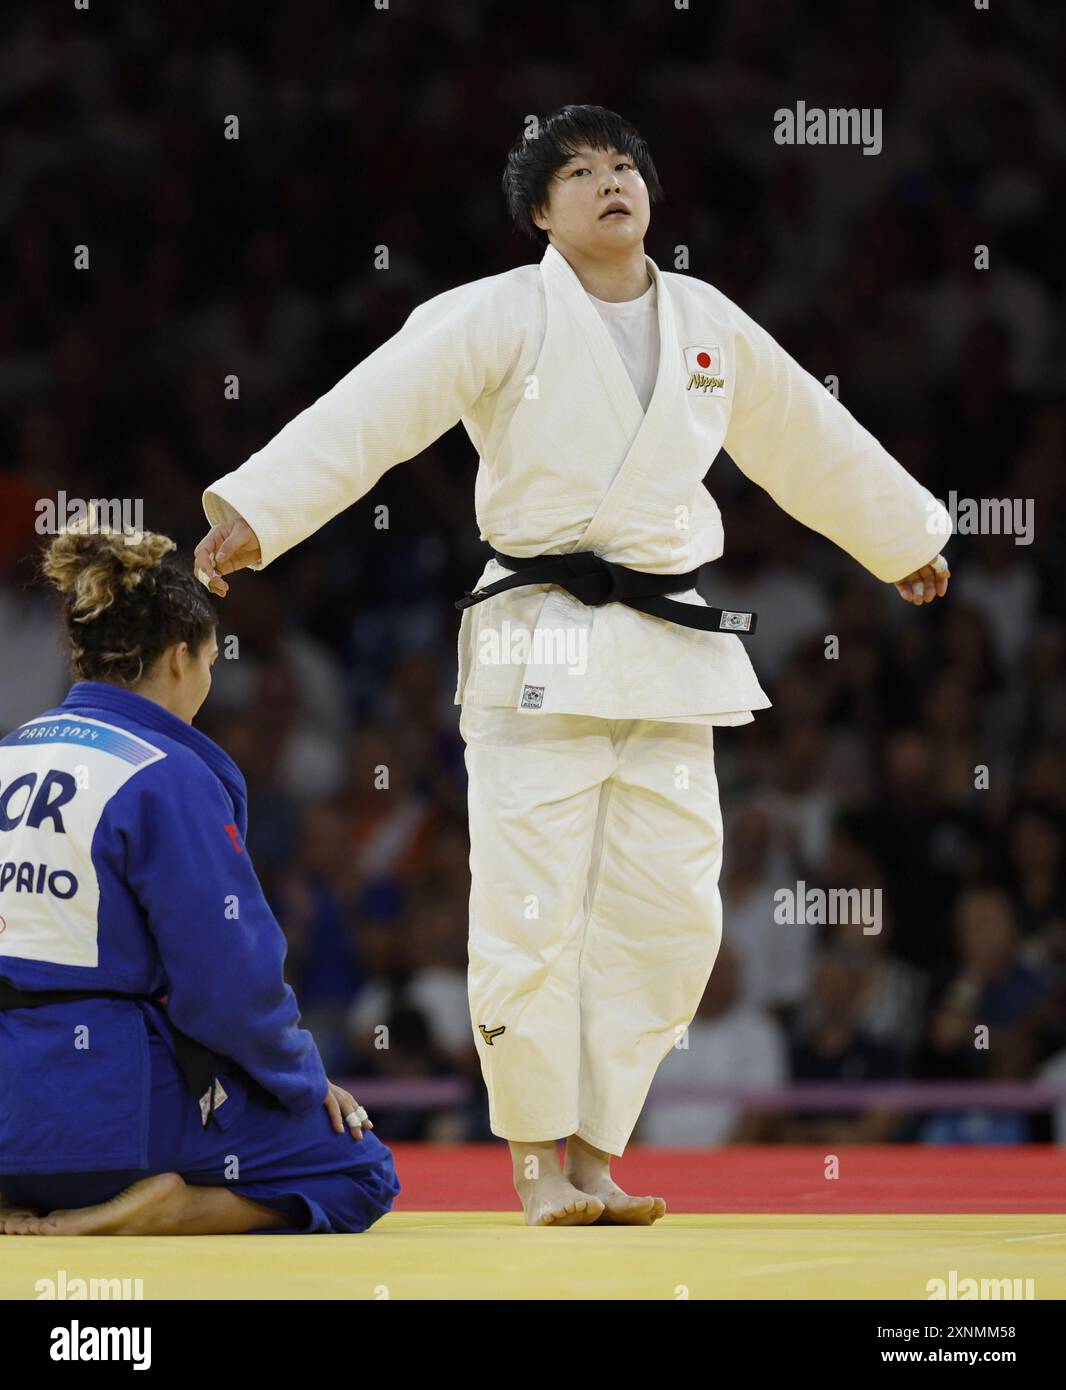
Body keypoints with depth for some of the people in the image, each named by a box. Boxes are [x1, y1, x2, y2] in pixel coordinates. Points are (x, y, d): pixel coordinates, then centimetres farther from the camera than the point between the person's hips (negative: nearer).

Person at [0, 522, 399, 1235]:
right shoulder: (168, 778, -12)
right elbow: (230, 979, -14)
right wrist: (309, 1080, 4)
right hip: (114, 1092, -7)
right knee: (363, 1171, 10)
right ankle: (168, 1210, -14)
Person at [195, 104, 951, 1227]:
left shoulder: (707, 325, 12)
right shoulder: (499, 317, -4)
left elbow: (811, 441, 26)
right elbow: (367, 411, -15)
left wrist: (905, 539, 37)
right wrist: (252, 513, -26)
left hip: (670, 659, 5)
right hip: (539, 646, -5)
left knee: (668, 917, 4)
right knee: (533, 911, -8)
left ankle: (595, 1152, 15)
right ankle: (536, 1162, 5)